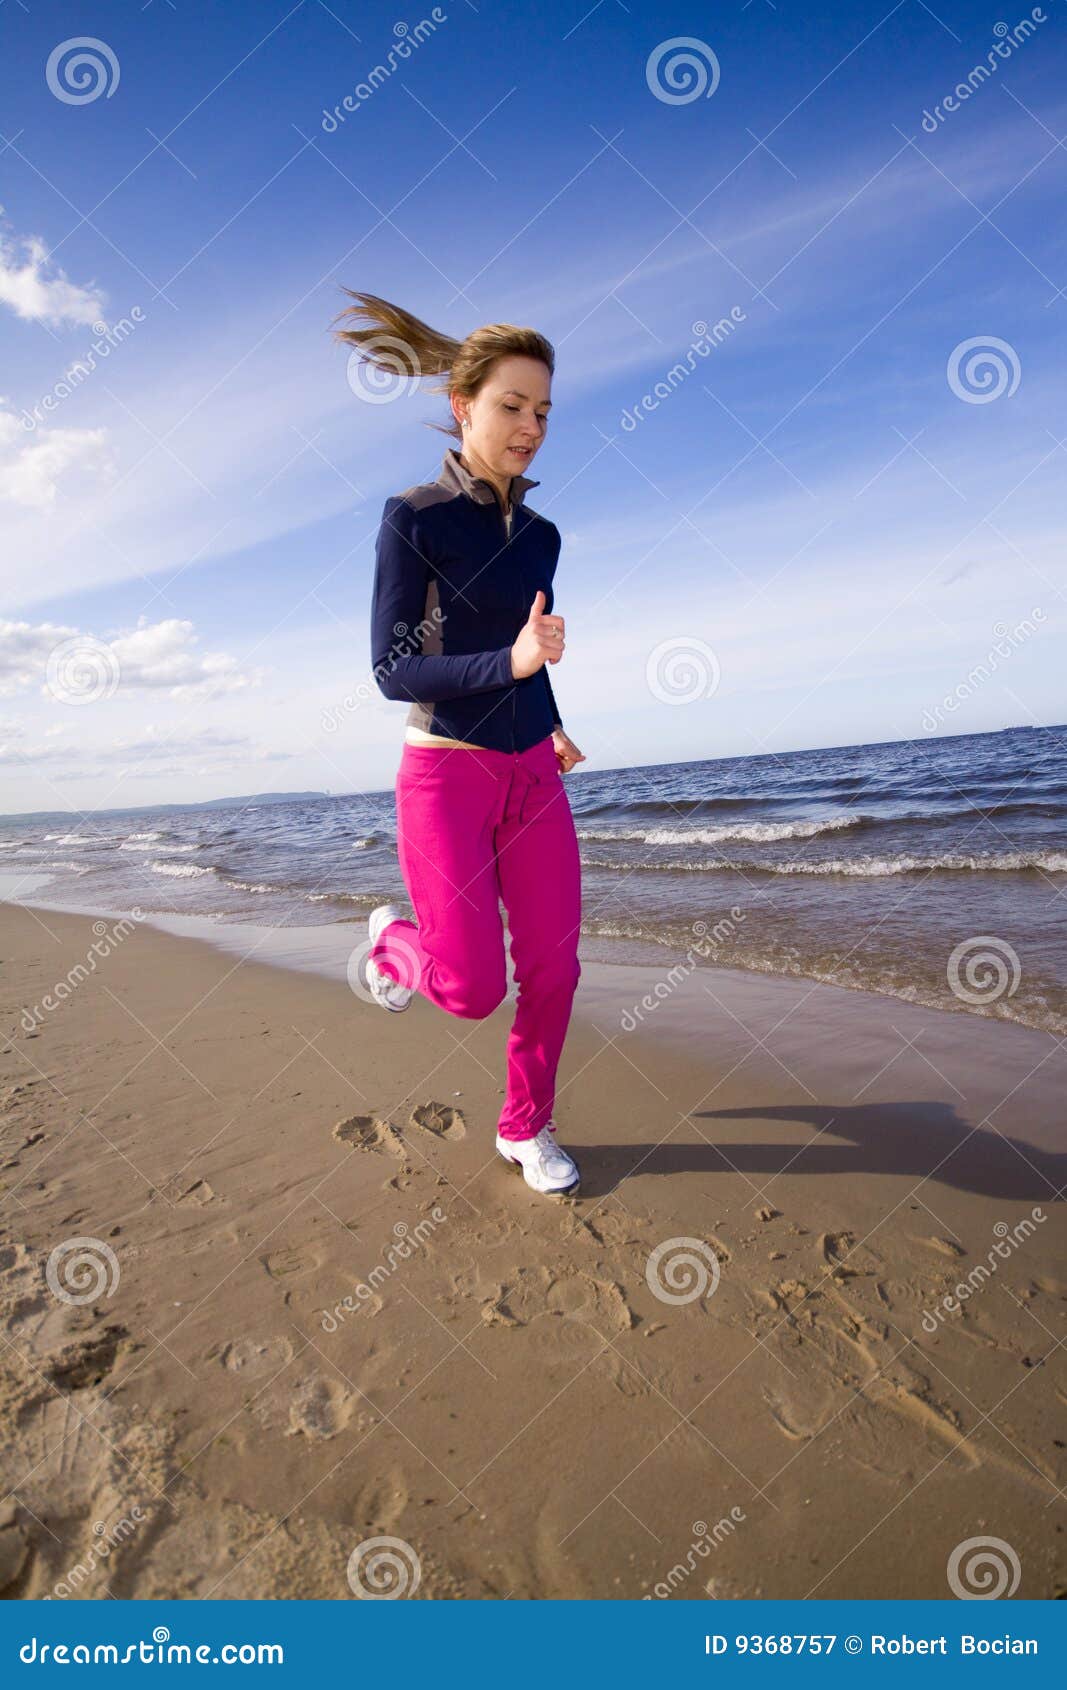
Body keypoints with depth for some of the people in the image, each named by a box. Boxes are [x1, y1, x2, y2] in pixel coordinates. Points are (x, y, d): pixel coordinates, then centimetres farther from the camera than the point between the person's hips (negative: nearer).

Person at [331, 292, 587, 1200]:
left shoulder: (541, 534, 10)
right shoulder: (413, 517, -7)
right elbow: (393, 670, -14)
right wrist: (511, 662, -24)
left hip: (533, 776, 6)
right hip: (445, 774, -5)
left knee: (553, 966, 4)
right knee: (473, 987, -5)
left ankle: (526, 1127, 27)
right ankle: (392, 938, 30)